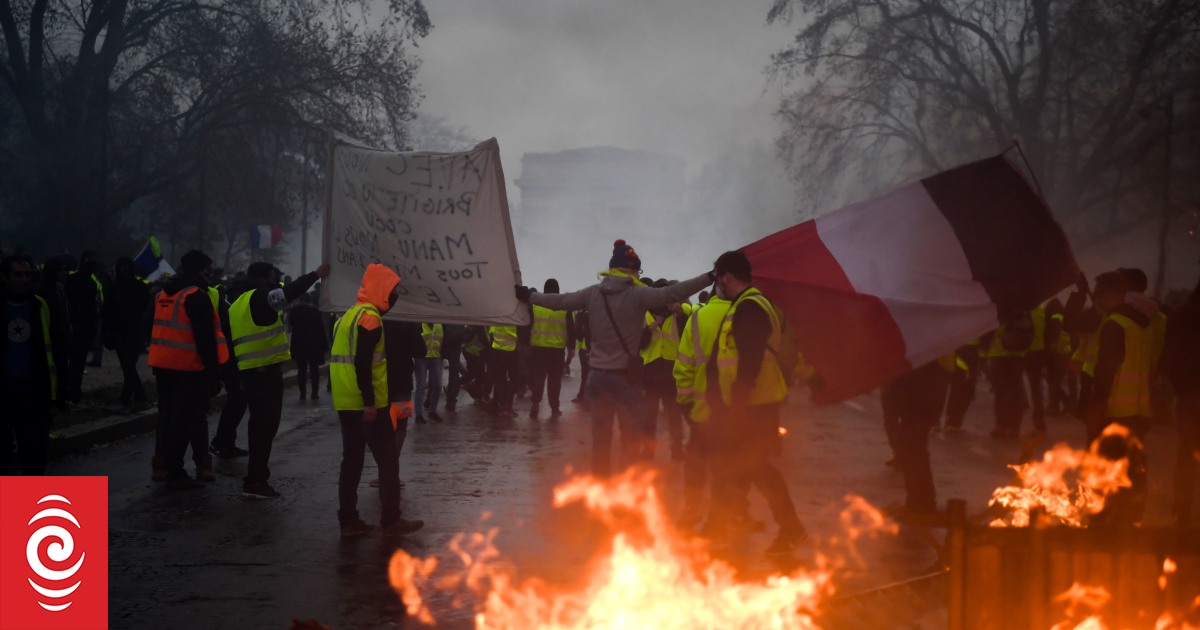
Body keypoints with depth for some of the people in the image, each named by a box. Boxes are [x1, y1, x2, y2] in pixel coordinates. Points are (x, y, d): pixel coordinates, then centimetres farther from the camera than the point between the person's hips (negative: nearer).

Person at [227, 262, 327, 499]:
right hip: (265, 369, -10)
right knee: (266, 424, -8)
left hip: (249, 370, 10)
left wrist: (238, 376, 23)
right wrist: (315, 275, -23)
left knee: (260, 423, 16)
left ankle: (256, 477, 22)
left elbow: (239, 332, 21)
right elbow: (286, 294, -28)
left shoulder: (240, 303, 20)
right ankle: (255, 481, -9)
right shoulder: (259, 297, -9)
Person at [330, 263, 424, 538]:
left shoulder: (349, 315, 16)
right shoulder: (369, 317, -13)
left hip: (345, 403, 9)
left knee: (352, 460, 12)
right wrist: (370, 402, -22)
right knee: (388, 460, -1)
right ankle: (391, 521, 1)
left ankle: (348, 520, 13)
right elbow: (363, 363, -22)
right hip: (367, 404, -9)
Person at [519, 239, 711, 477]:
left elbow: (559, 301, 13)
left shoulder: (592, 293, 3)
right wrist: (710, 277, -25)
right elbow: (672, 293, -23)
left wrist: (529, 296, 29)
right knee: (631, 438, 4)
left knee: (600, 438, 13)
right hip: (626, 377, -5)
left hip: (597, 376, 5)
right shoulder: (638, 294, -12)